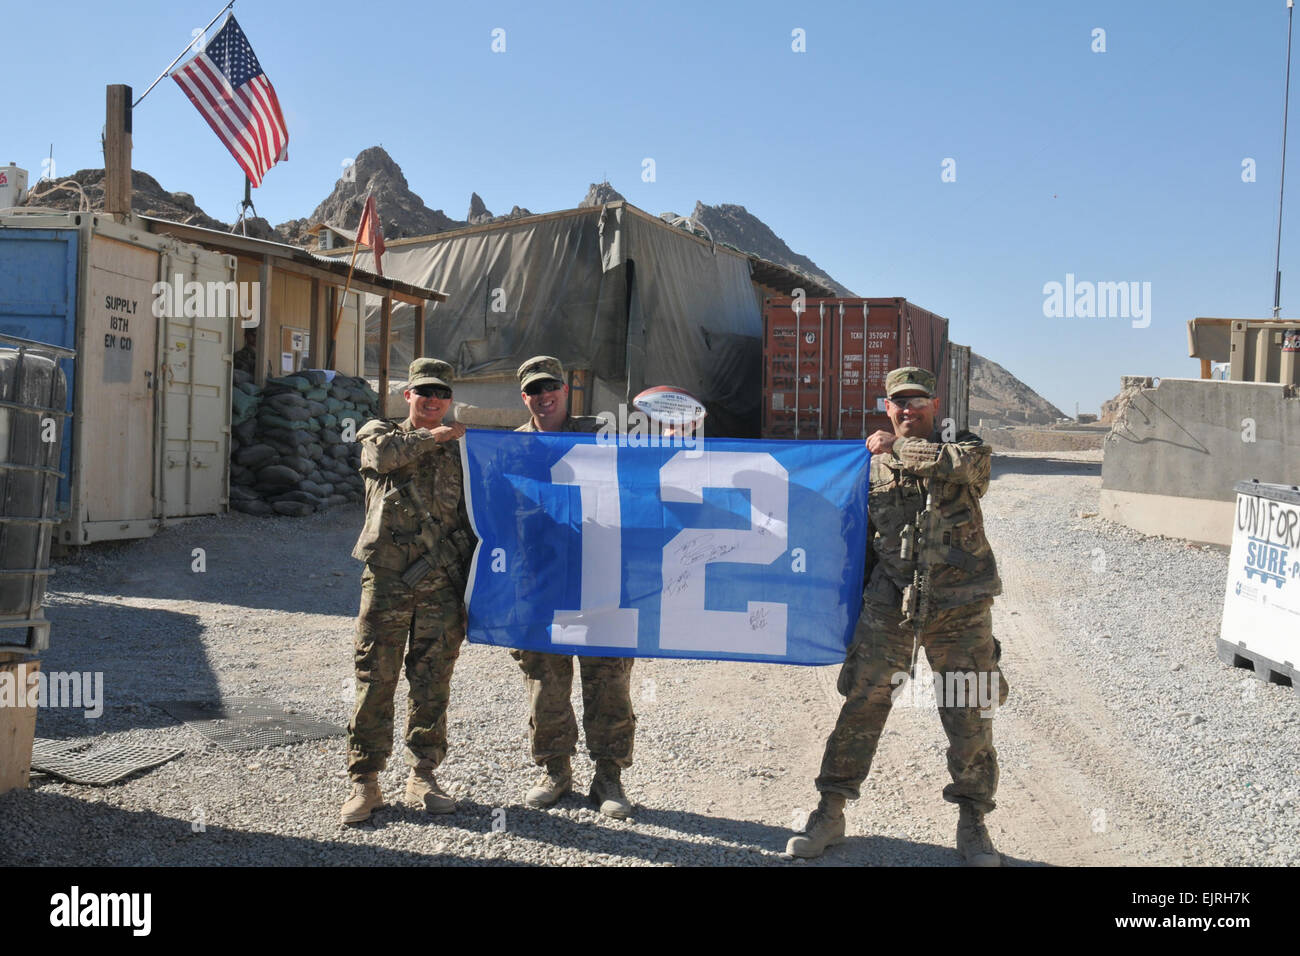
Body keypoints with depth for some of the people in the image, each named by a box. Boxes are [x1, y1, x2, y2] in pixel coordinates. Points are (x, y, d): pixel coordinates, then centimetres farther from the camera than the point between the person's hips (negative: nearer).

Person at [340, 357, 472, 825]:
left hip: (442, 582, 3)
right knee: (375, 678, -1)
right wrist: (431, 436, -4)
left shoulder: (458, 450, 18)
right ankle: (365, 781, 7)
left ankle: (422, 776, 17)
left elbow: (471, 513, 18)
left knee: (432, 684, 6)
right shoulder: (380, 433, 11)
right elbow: (382, 453, -14)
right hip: (387, 576, -2)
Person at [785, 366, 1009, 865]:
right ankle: (830, 814, 11)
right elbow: (858, 537, 17)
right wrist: (853, 599, 15)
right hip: (889, 604, 1)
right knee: (862, 704, 0)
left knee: (970, 715, 4)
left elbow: (965, 462, -22)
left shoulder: (964, 448, 4)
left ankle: (973, 823, 21)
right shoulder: (872, 466, 11)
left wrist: (898, 448, -17)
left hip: (960, 608, -1)